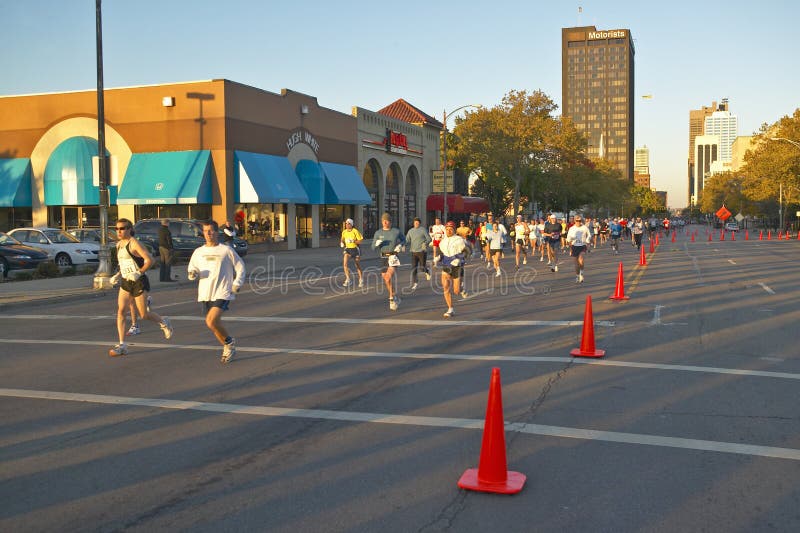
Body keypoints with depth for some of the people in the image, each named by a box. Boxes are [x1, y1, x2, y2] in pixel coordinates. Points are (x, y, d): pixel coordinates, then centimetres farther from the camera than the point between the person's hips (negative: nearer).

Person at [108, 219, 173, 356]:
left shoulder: (134, 243, -13)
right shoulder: (119, 245, 11)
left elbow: (149, 260, -19)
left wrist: (139, 273, -25)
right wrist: (118, 275, 11)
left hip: (139, 282, -7)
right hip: (125, 283, 7)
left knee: (144, 315, 1)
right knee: (120, 311, -6)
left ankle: (164, 322, 31)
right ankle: (122, 345, -4)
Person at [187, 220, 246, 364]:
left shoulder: (226, 250, -1)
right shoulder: (198, 252, 9)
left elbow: (240, 267, 7)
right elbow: (192, 270, 14)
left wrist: (237, 284, -3)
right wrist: (193, 274, -10)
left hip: (222, 293, -5)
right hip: (205, 293, 5)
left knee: (211, 321, -21)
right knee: (215, 323, 9)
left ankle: (229, 342, 2)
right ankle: (228, 348, 29)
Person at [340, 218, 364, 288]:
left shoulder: (355, 231, -10)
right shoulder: (344, 232, 4)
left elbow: (360, 241, -10)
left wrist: (353, 241, -24)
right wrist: (342, 243, -2)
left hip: (355, 249, -3)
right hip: (347, 249, 3)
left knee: (358, 266, 10)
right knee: (344, 264, -19)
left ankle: (361, 280, 27)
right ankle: (347, 279, -15)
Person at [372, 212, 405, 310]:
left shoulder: (396, 231, 0)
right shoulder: (378, 233, 4)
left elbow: (403, 239, 18)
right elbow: (373, 246, 6)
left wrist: (400, 245, -3)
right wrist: (377, 243, -16)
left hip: (393, 256, -3)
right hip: (384, 257, 4)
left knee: (389, 276, -21)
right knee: (385, 279, 7)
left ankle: (392, 298, -11)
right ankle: (396, 297, 26)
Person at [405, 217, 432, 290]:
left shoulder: (423, 230, -4)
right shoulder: (410, 231, 8)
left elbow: (429, 239, -4)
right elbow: (407, 241, 6)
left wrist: (425, 243, -24)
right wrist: (404, 245, -16)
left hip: (422, 251, -3)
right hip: (414, 252, 3)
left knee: (422, 267, 1)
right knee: (414, 268, -5)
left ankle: (427, 272, 38)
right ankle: (414, 284, 0)